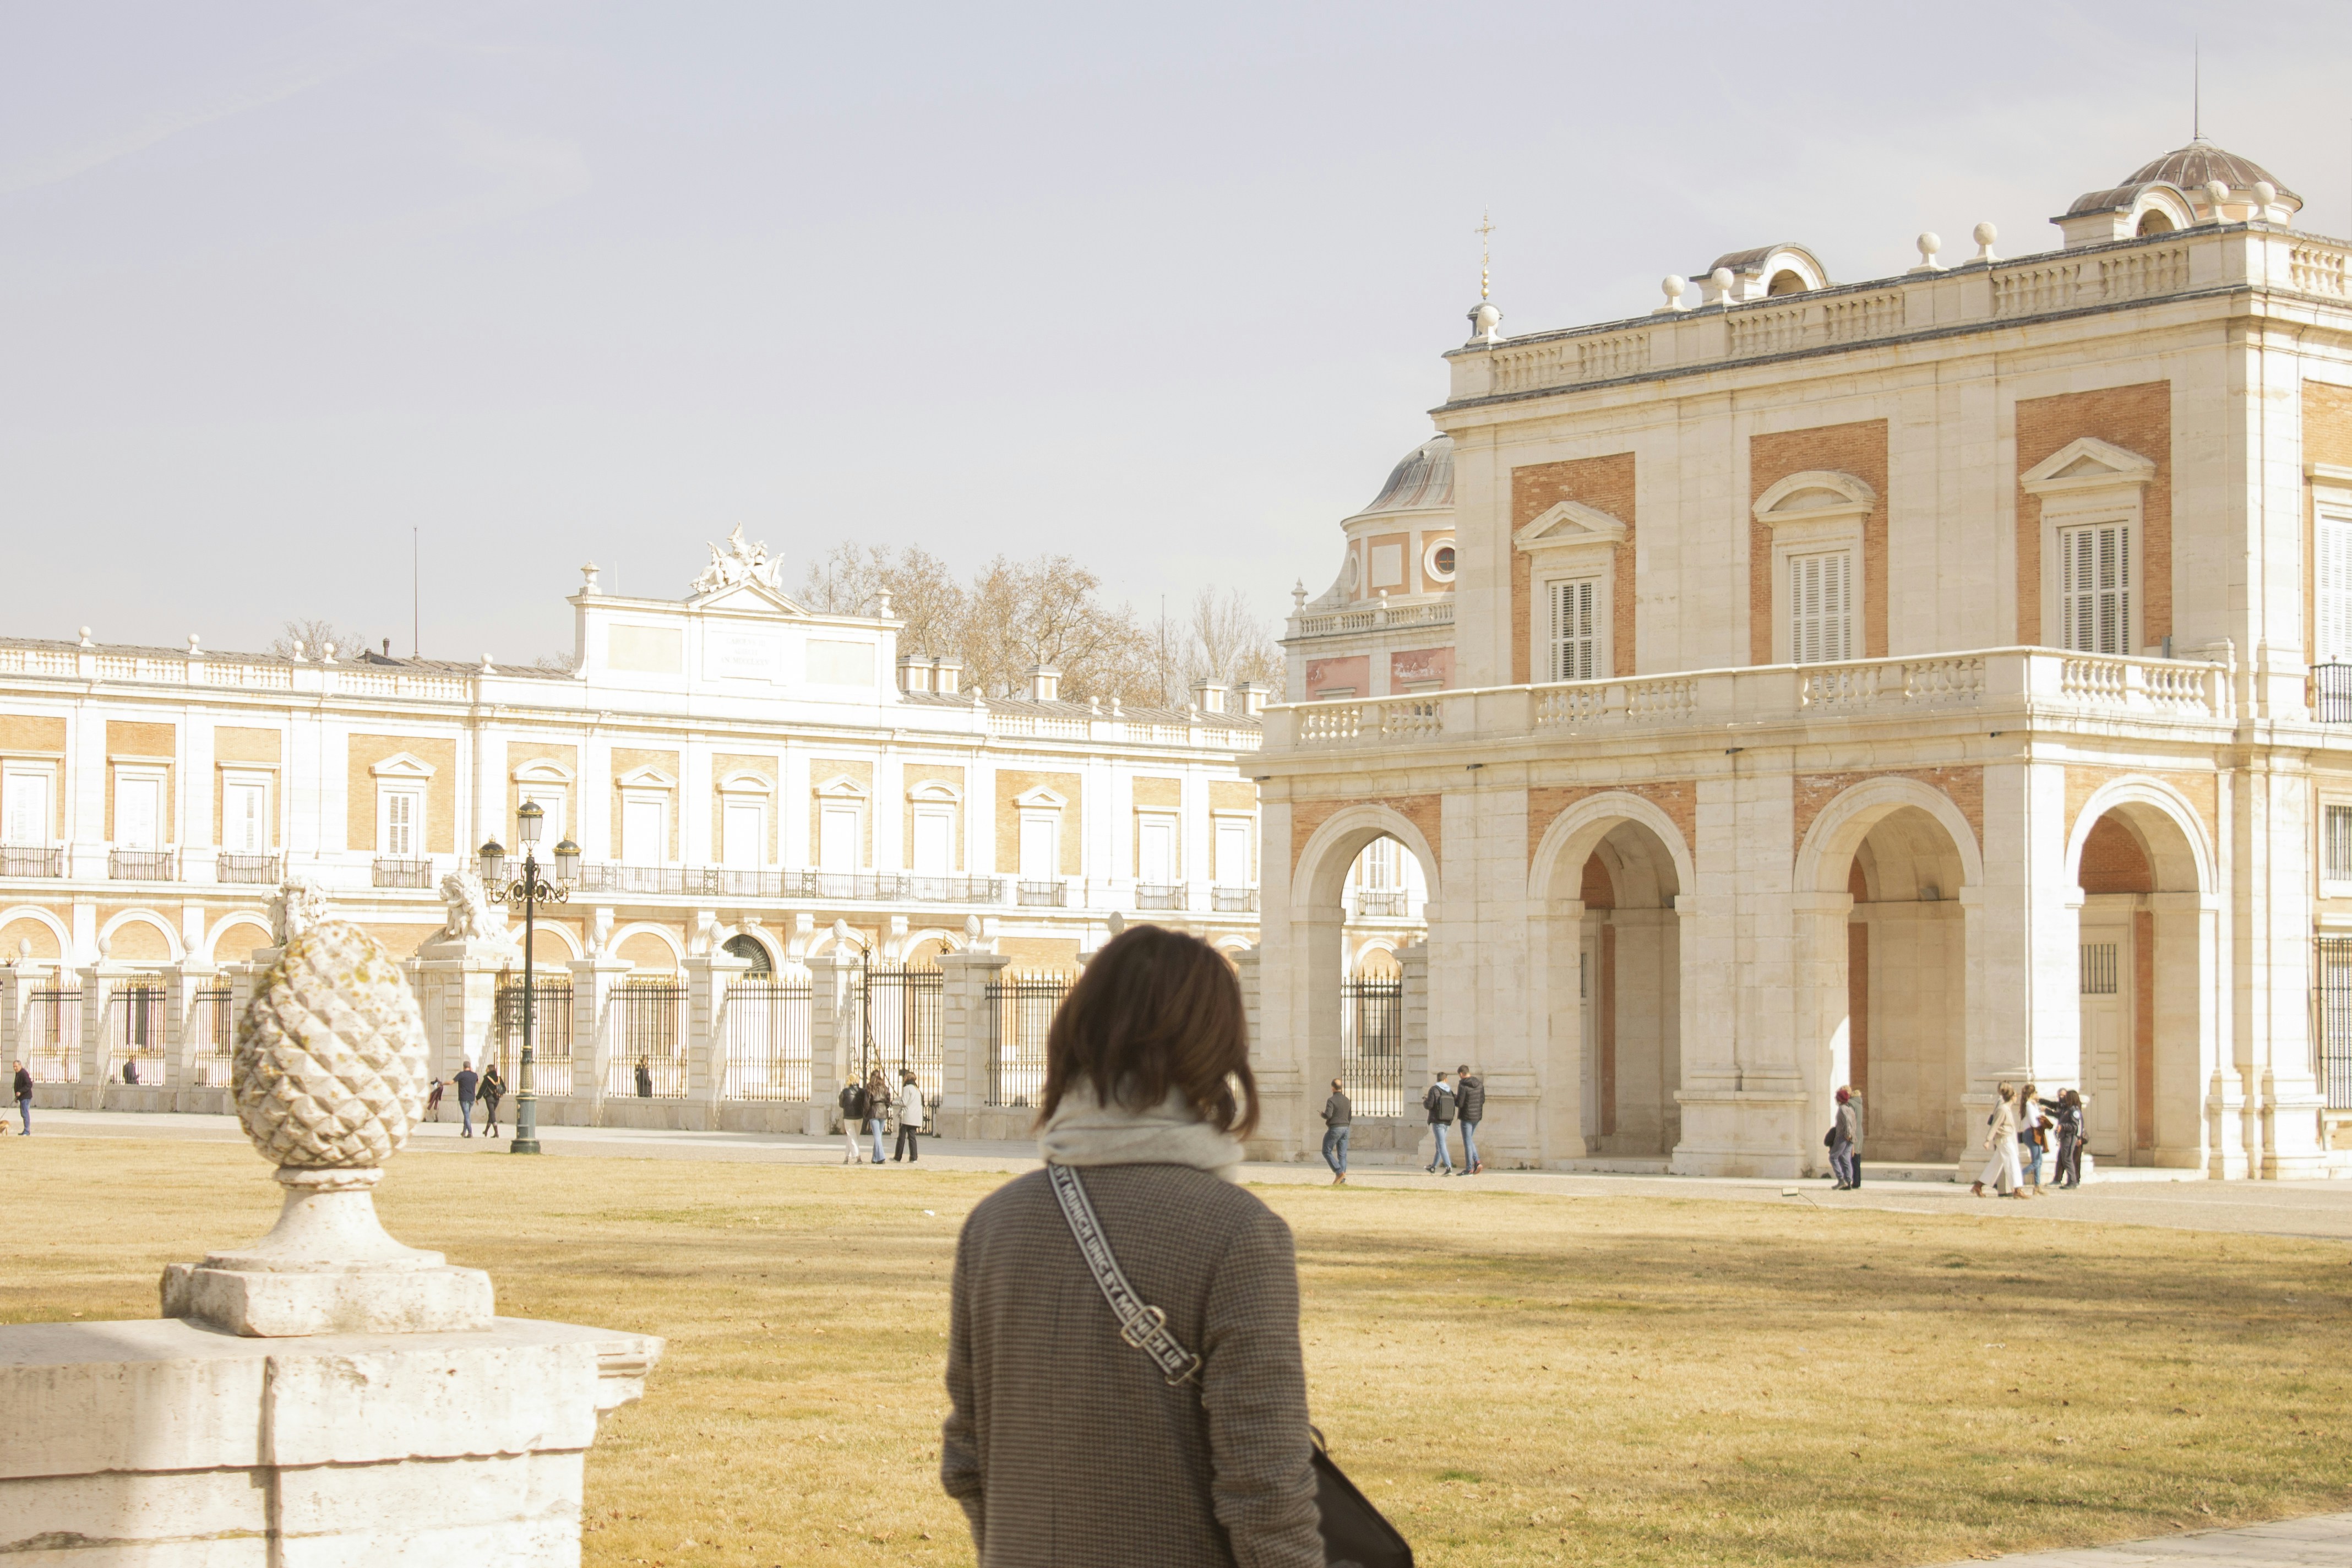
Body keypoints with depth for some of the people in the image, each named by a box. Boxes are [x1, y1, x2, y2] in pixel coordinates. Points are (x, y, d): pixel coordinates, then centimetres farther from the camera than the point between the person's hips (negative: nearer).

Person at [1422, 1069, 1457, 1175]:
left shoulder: (1434, 1090, -10)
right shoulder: (1450, 1092, 8)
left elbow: (1429, 1105, -16)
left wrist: (1425, 1101, 8)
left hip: (1437, 1121, -6)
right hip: (1447, 1122, 6)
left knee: (1442, 1146, -10)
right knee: (1439, 1144, 21)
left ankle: (1449, 1168, -24)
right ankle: (1433, 1166, 36)